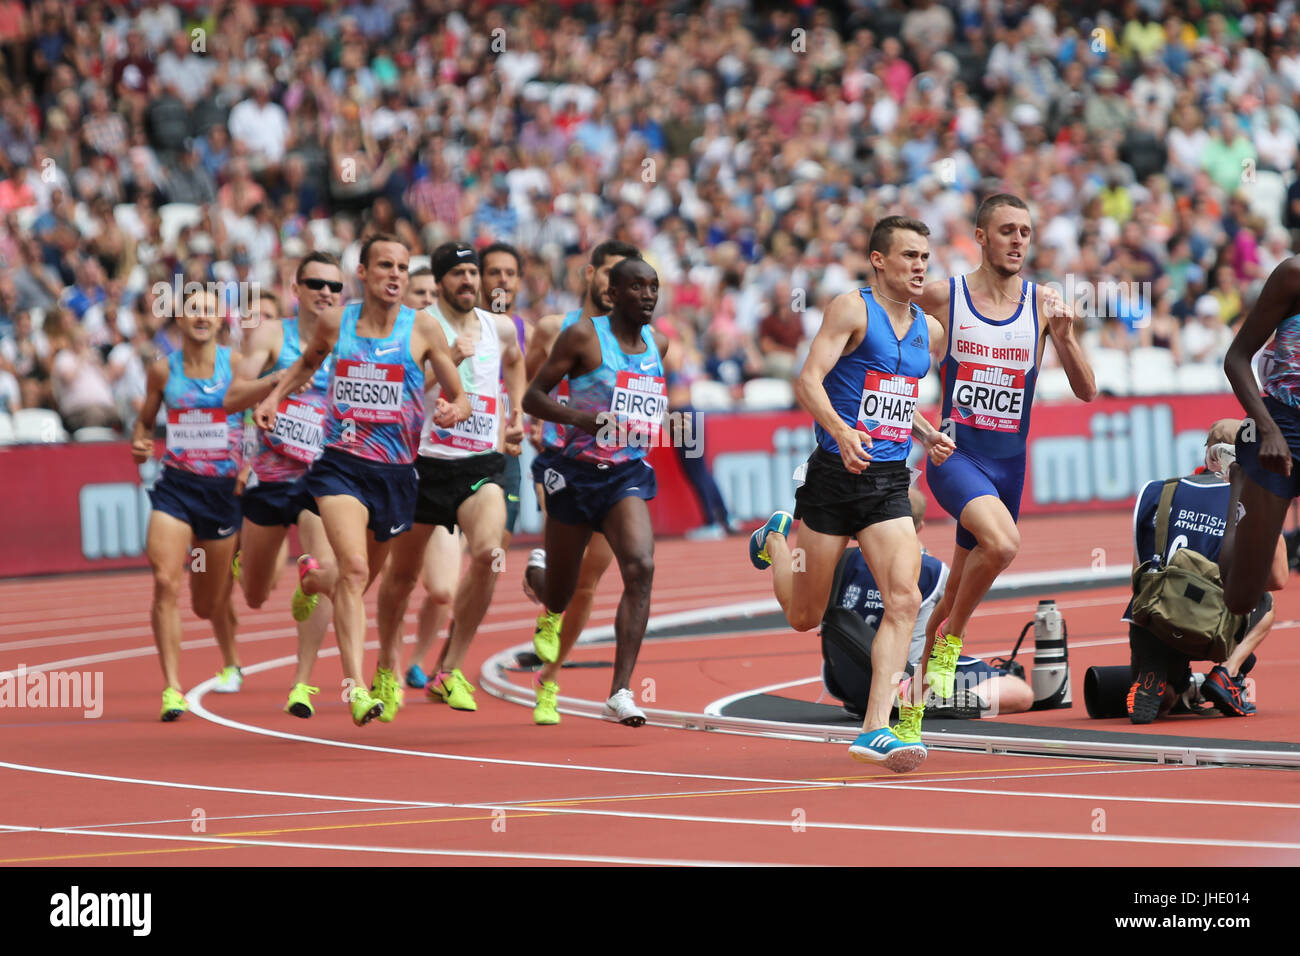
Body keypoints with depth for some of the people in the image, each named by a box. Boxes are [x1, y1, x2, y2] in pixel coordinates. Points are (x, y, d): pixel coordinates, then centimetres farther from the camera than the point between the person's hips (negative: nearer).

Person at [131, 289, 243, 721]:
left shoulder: (237, 365, -4)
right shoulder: (163, 369, 2)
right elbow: (145, 419, 16)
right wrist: (140, 443, -5)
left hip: (223, 489, -1)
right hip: (175, 486, 1)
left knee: (209, 603, 11)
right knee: (165, 582, -20)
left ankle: (231, 664, 44)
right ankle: (172, 687, -18)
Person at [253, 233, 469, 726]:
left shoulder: (423, 328, -2)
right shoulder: (334, 321, 2)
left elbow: (460, 397, 4)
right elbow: (309, 360, 26)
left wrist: (455, 410, -19)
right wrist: (275, 395, 12)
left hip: (395, 472, 2)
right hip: (340, 464, -1)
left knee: (364, 579, 17)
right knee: (354, 569, -21)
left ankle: (314, 583, 54)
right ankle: (355, 686, -24)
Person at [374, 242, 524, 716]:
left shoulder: (500, 328, 7)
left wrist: (517, 411, 24)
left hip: (482, 466, 2)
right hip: (427, 463, -2)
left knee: (487, 552, -24)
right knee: (402, 574, 11)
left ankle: (449, 671, -14)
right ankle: (387, 667, 37)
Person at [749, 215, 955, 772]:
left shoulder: (929, 331, 14)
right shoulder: (852, 309, -8)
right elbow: (808, 381, -17)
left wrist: (928, 435, 11)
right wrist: (841, 430, -34)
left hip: (891, 481, 5)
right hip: (836, 475, -5)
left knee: (903, 600, -15)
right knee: (804, 617, 8)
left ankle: (877, 728, -16)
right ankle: (776, 540, 42)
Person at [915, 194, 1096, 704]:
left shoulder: (1044, 303, 1)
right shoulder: (941, 297, -5)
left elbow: (1086, 392, 0)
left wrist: (1065, 336, -17)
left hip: (1008, 462, 4)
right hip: (954, 452, -4)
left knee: (958, 590, 13)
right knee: (1003, 542, -31)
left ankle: (923, 683, 34)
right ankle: (949, 639, -9)